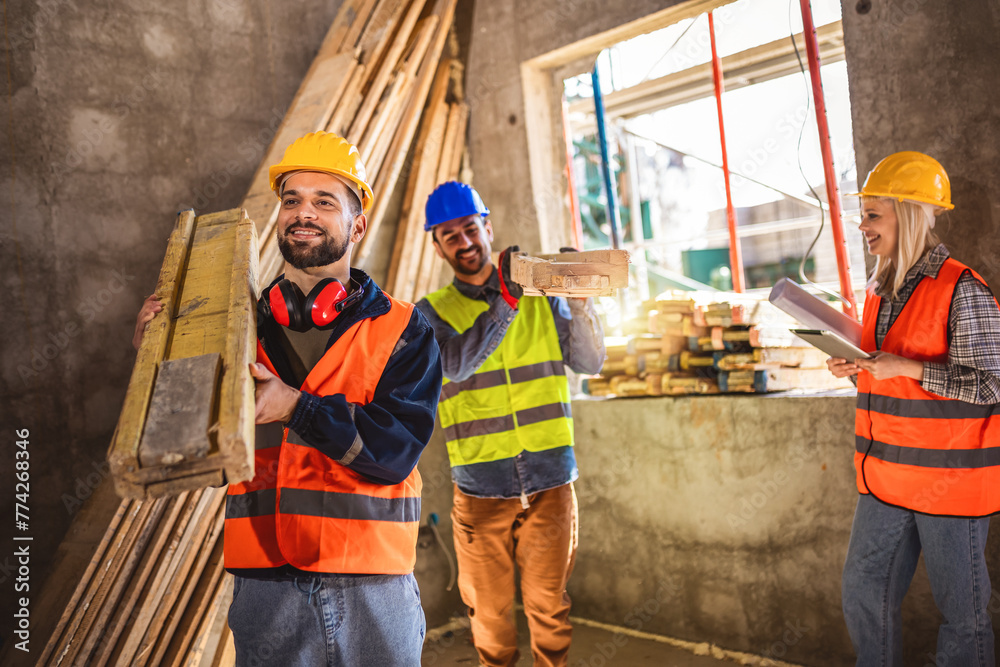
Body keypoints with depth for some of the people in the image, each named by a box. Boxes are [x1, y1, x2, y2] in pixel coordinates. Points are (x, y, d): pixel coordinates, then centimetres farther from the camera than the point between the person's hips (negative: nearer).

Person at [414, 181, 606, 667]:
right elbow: (458, 364, -17)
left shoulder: (541, 295, 6)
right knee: (489, 611, 13)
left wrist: (579, 302, -13)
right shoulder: (432, 311, 1)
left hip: (550, 483, 1)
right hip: (480, 491, 0)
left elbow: (590, 363, 3)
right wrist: (505, 299, -24)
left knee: (547, 604, 10)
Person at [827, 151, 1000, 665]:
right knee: (863, 593, 13)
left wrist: (905, 367, -22)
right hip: (885, 478, 7)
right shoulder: (879, 292, 10)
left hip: (949, 477, -7)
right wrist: (854, 369, 0)